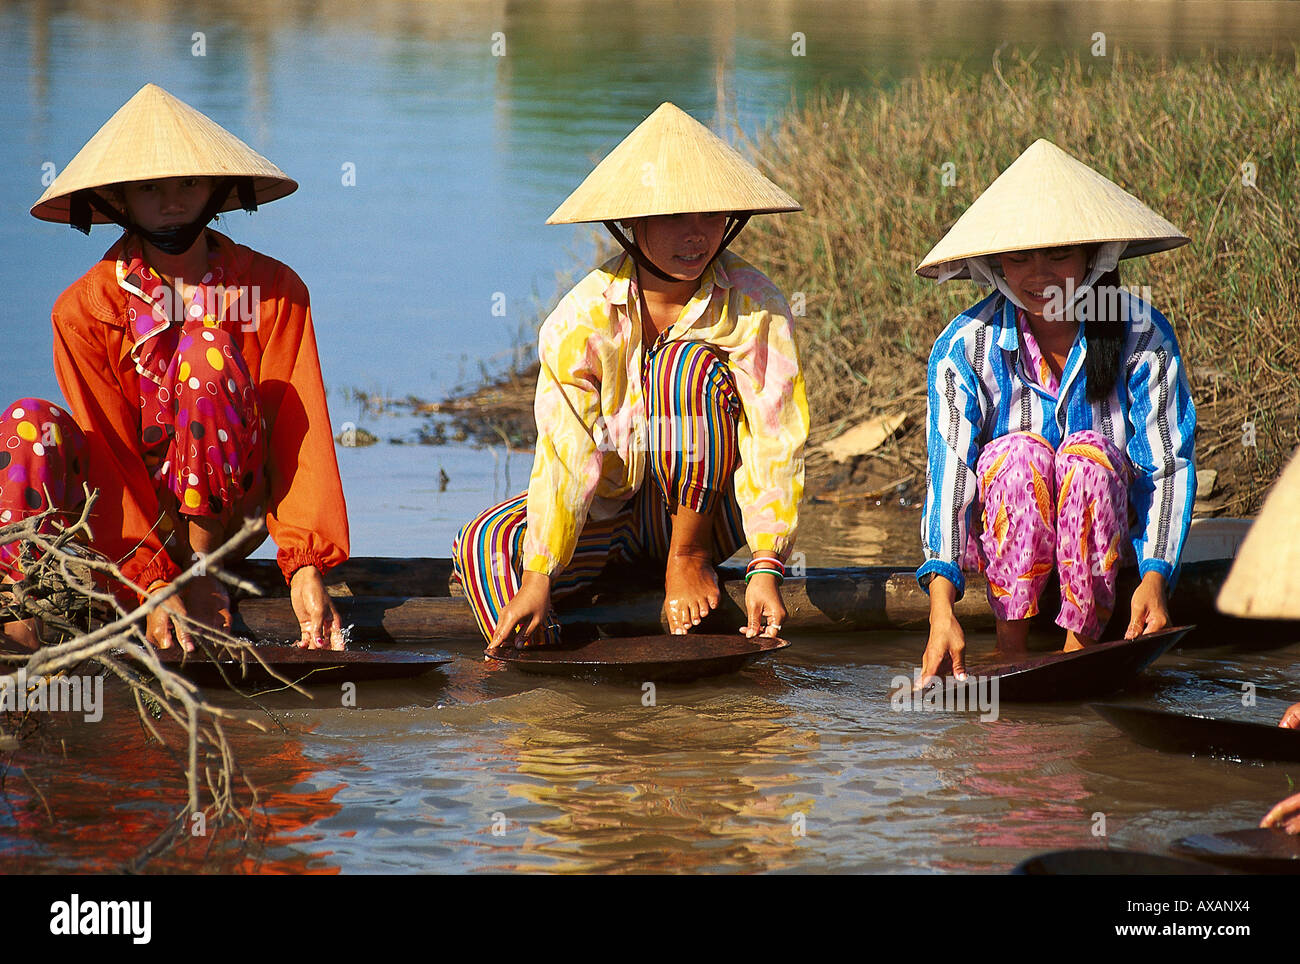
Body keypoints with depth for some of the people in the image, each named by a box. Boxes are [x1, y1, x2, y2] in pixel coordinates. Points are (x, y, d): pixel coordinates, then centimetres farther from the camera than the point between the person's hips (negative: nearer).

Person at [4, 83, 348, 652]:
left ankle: (204, 566, -20)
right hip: (132, 515, 1)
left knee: (206, 352, -26)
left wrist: (307, 566, -28)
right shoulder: (84, 309, -5)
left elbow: (300, 430, -12)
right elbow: (108, 453, -12)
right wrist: (151, 587, -28)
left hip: (230, 509, 0)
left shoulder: (274, 291, -4)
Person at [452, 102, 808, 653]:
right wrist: (538, 580, -30)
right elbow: (565, 452, -22)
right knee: (486, 547, -25)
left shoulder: (753, 305, -14)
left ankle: (689, 554, -15)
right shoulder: (583, 315, -15)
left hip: (707, 507, -1)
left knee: (690, 363, -27)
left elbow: (777, 439, -19)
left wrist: (766, 567, -30)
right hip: (611, 505, 1)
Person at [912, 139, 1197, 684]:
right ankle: (1010, 652, -24)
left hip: (1104, 531, 0)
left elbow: (1169, 466, -13)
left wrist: (1155, 575, -30)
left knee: (1089, 453, -31)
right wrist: (941, 605, -36)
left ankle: (1081, 647, -24)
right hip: (1003, 534, 0)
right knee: (1019, 451, -31)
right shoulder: (965, 346, -12)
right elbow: (948, 472, -22)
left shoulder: (1141, 336, -12)